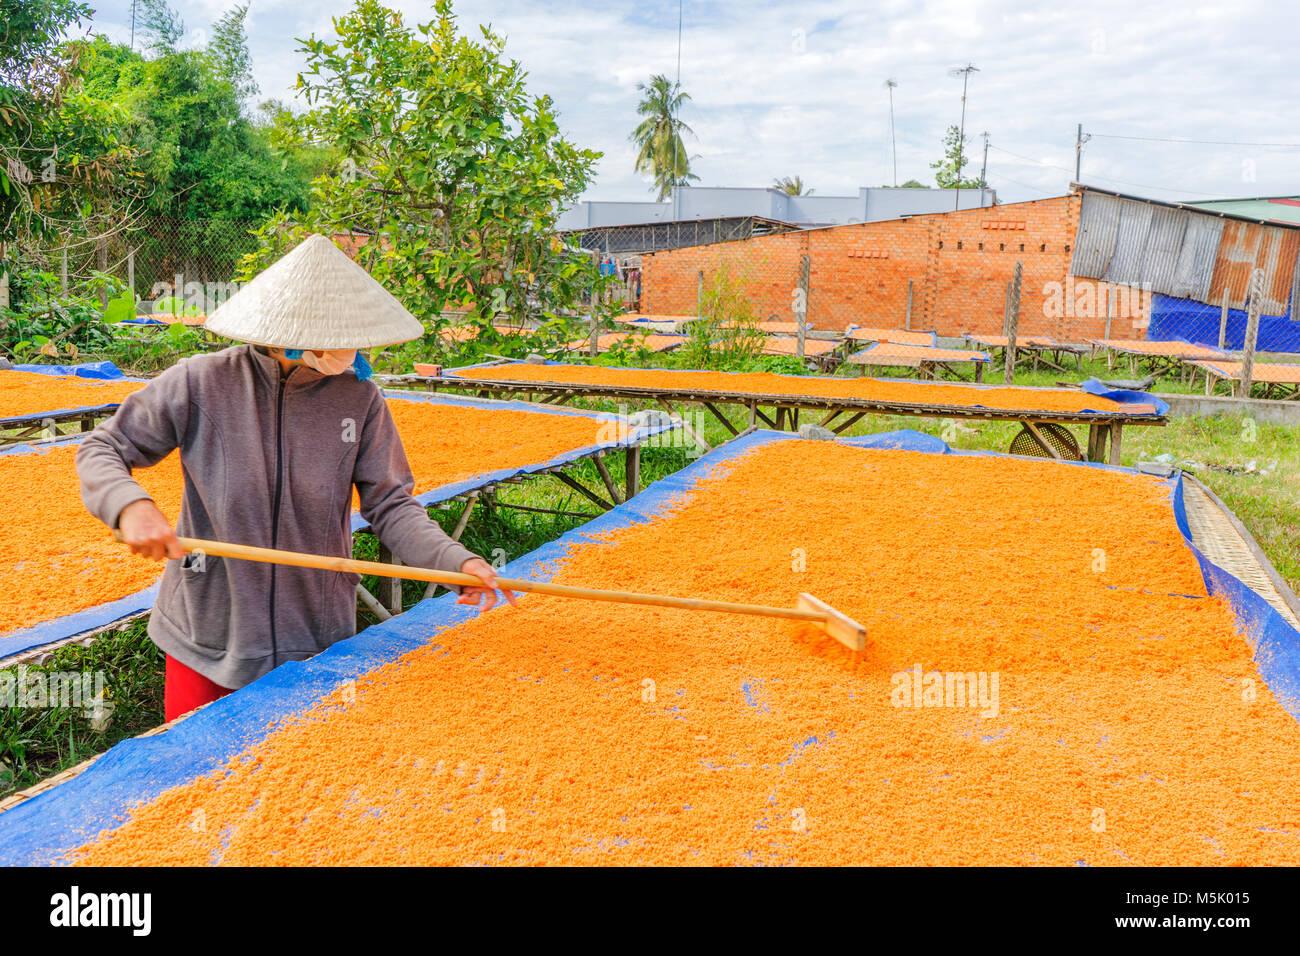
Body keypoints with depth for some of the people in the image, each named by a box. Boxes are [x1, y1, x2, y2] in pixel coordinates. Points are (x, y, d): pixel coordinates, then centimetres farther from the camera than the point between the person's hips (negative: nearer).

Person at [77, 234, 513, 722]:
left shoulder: (358, 397, -6)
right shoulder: (202, 382, -10)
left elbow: (390, 505, -5)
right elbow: (101, 450, -1)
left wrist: (455, 559, -22)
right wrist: (131, 505, -23)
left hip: (316, 641, 1)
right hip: (208, 630, -1)